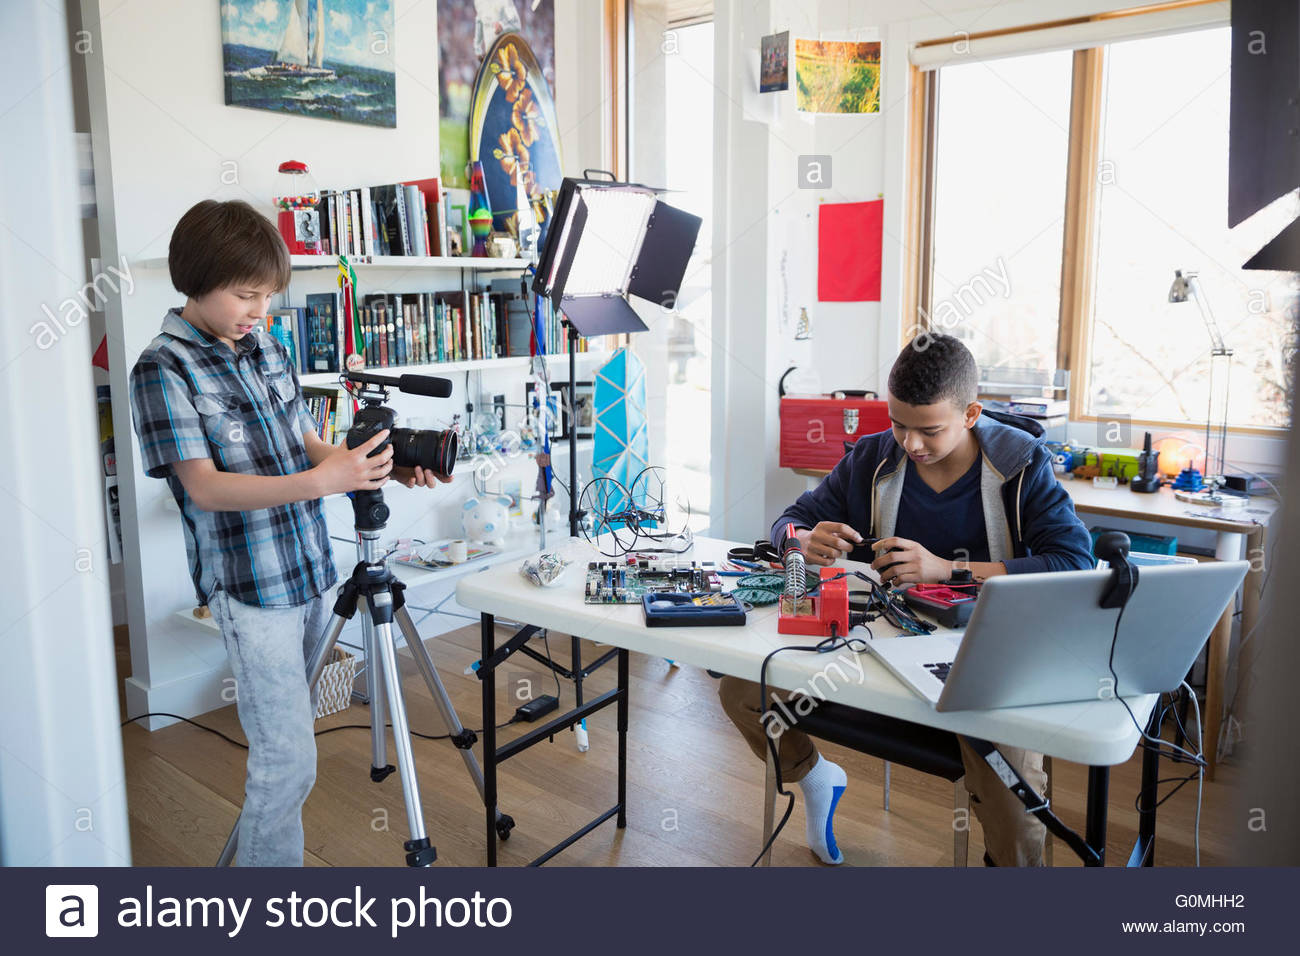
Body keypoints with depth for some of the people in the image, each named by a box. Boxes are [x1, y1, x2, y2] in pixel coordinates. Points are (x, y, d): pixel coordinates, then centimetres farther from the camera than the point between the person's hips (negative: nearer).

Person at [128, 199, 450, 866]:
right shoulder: (163, 369, -11)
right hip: (249, 586, -7)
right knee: (290, 761, -6)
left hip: (311, 567, 7)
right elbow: (204, 486, -18)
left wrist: (385, 467, -4)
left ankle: (268, 848, 38)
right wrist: (319, 482, -29)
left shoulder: (269, 351, 10)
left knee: (290, 729, 19)